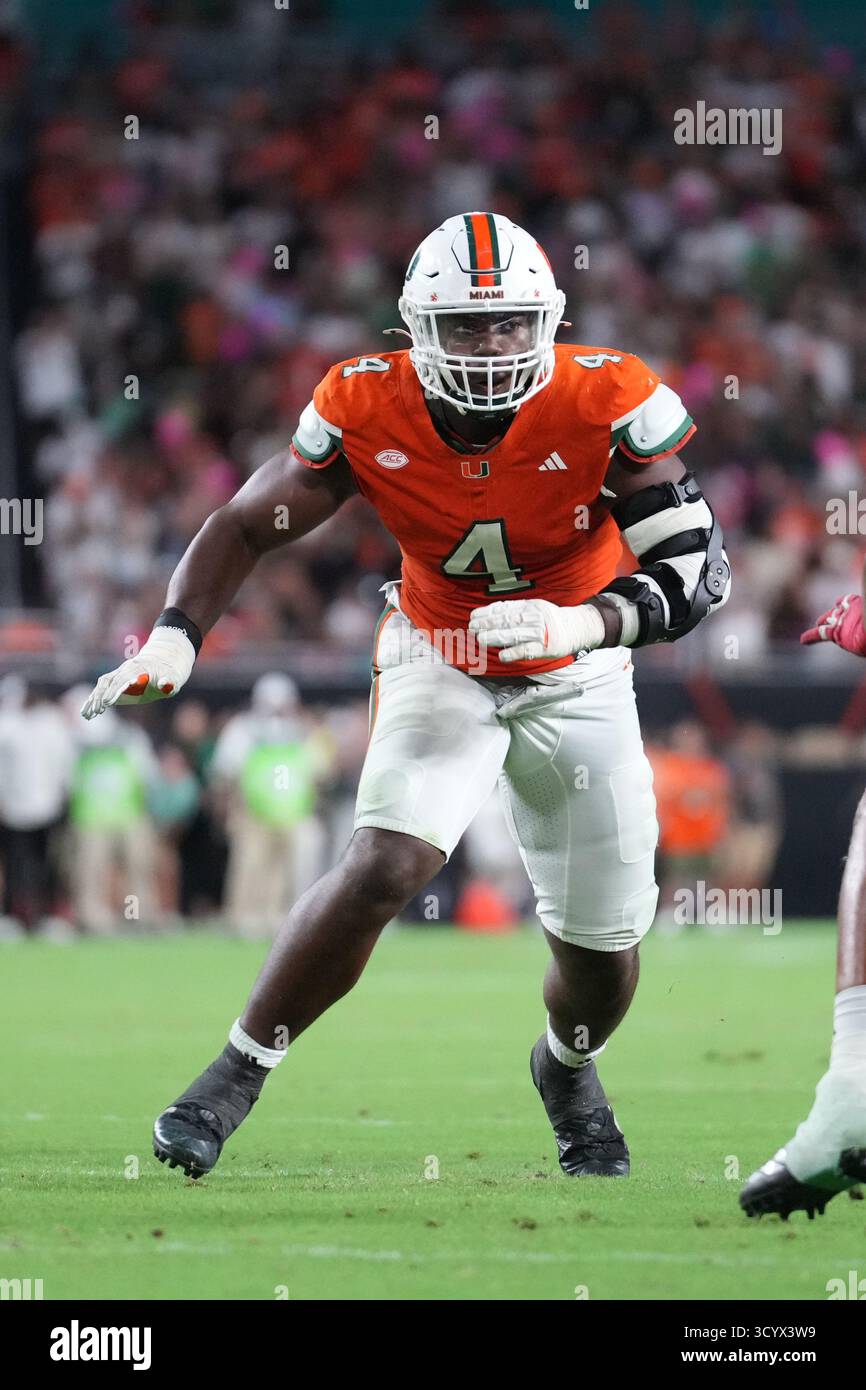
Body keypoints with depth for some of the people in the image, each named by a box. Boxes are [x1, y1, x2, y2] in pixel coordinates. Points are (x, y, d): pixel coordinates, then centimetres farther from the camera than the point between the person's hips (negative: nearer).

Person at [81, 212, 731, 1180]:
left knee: (603, 948, 6)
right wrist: (175, 635, -25)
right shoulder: (368, 411, -20)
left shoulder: (607, 407, -26)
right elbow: (247, 525, -9)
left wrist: (585, 623, -43)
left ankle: (568, 1065, 43)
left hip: (576, 683, 1)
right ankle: (234, 1077, -12)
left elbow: (700, 572, -26)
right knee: (385, 867, -26)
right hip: (438, 664, -1)